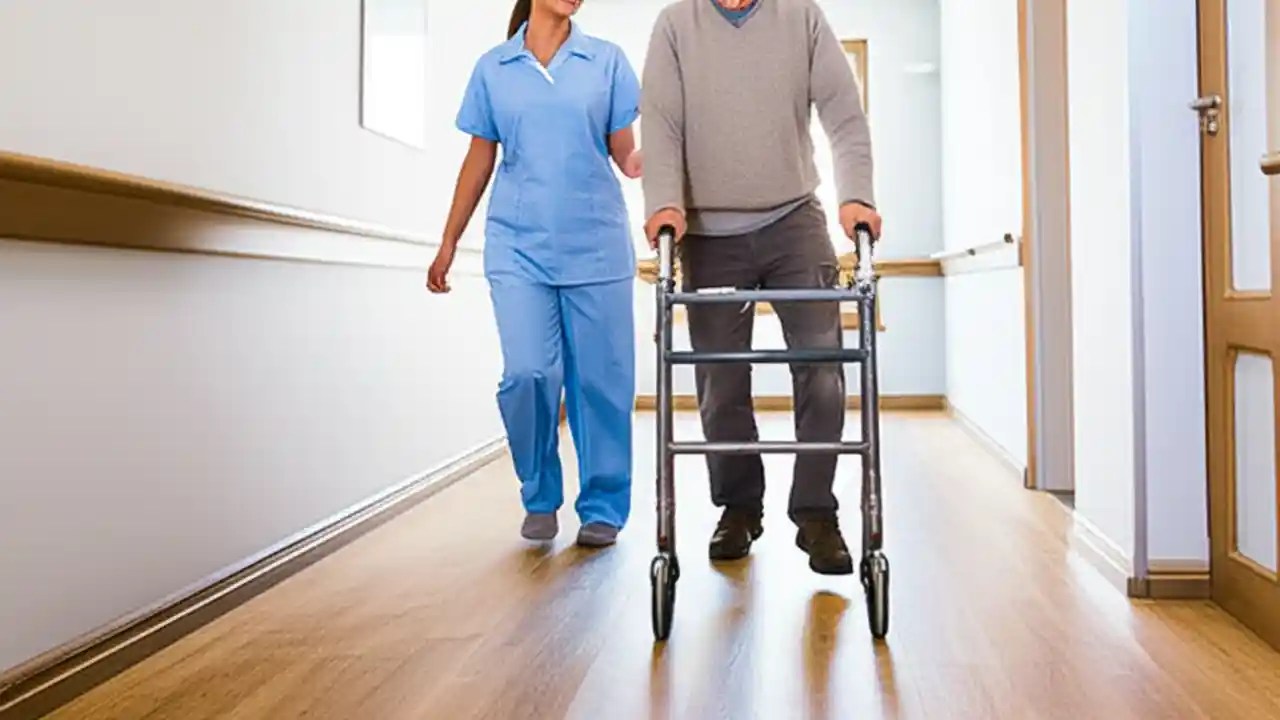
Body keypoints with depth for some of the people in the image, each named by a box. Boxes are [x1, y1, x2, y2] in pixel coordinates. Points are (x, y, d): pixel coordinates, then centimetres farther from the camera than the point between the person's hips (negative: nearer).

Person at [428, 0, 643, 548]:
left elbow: (625, 153, 5)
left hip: (596, 247, 0)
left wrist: (642, 164, -19)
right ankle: (540, 498, 12)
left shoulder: (606, 61, 8)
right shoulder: (493, 68, 10)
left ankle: (602, 508, 16)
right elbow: (479, 161, 14)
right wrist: (448, 245, 14)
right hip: (518, 247, 0)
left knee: (600, 381, 1)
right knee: (527, 373, -11)